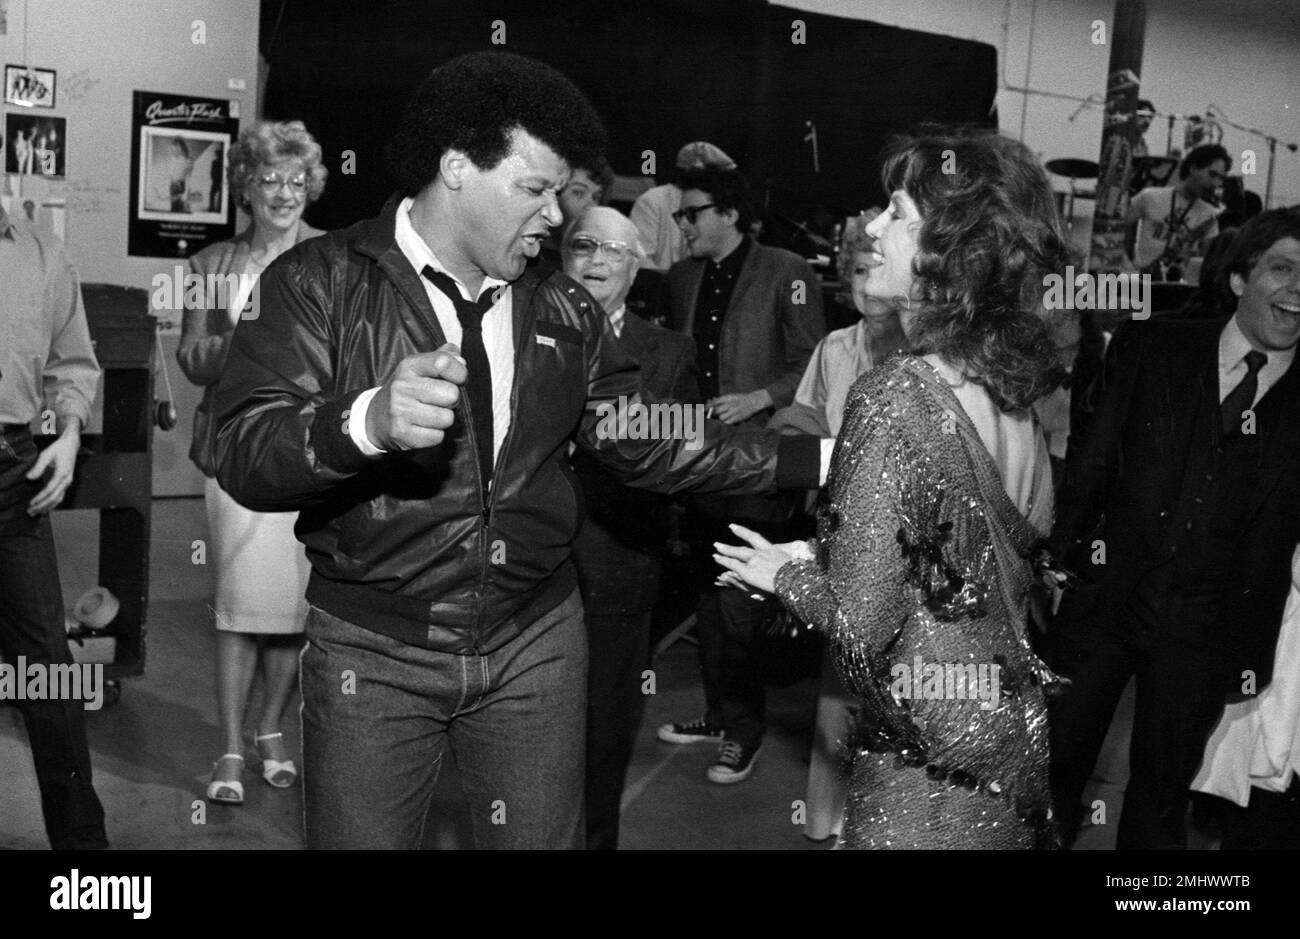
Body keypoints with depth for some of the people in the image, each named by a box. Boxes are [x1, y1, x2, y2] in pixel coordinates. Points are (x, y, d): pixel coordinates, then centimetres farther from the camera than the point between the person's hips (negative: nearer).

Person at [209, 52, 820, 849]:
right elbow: (243, 453, -17)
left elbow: (646, 444, 6)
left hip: (538, 641, 4)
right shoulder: (322, 281, -7)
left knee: (545, 835, 13)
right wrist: (367, 421, -37)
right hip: (372, 649, -3)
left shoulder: (563, 309, 6)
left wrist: (816, 457, 0)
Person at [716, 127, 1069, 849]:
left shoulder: (895, 396, -23)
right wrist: (817, 558, 10)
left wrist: (786, 574, -3)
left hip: (928, 769, -7)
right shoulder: (1013, 391, 0)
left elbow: (863, 631, -23)